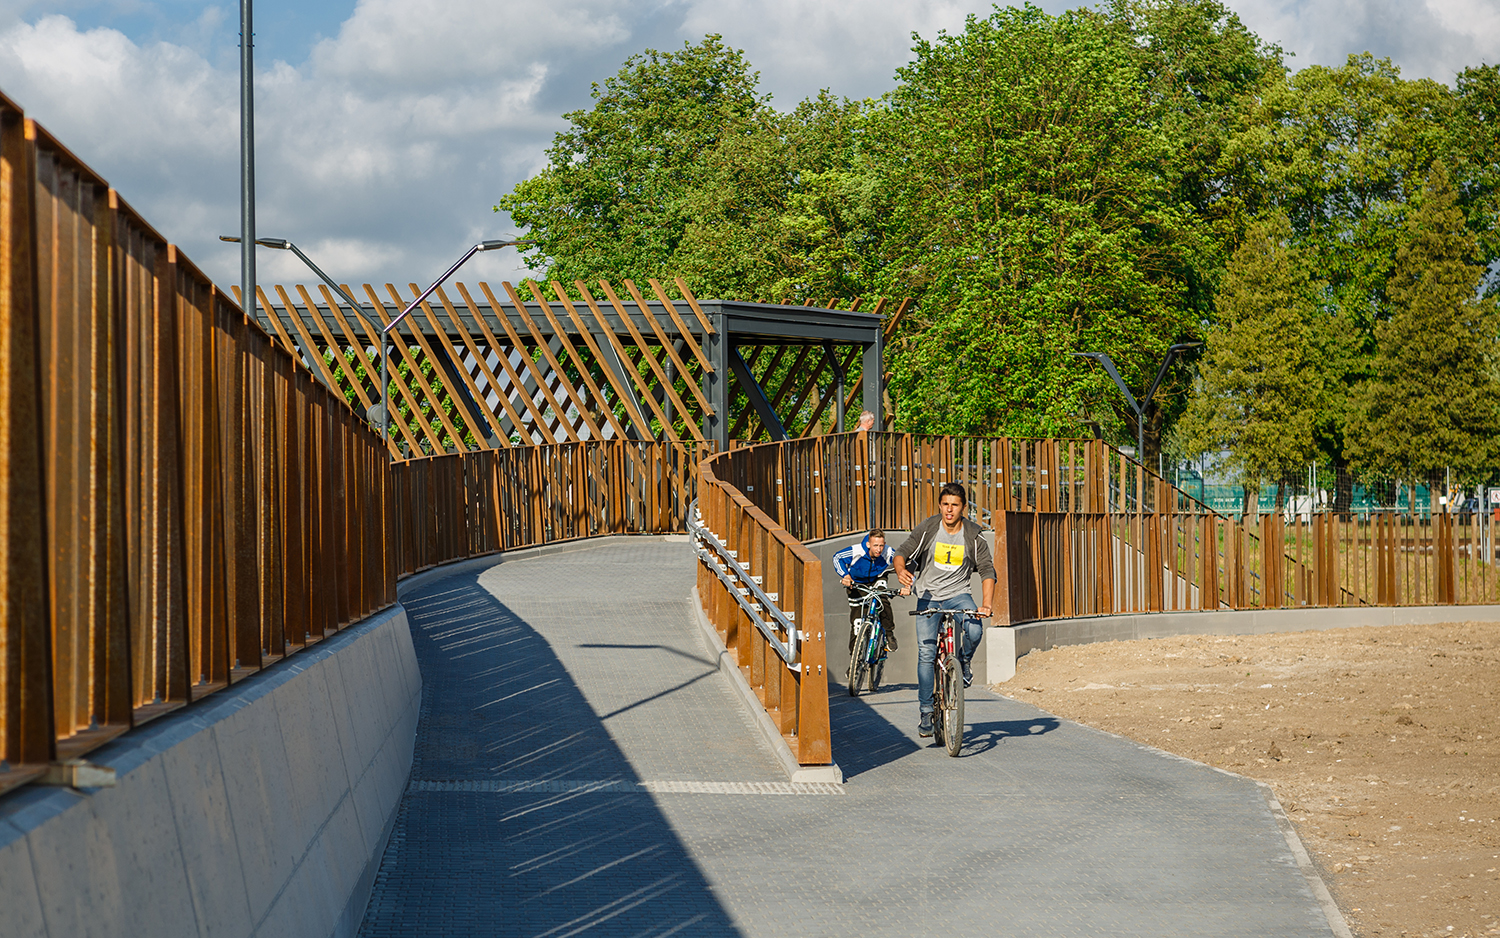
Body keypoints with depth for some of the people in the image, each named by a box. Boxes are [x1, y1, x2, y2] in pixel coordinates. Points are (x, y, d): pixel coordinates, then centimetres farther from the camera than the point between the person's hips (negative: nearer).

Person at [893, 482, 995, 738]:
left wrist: (986, 604, -24)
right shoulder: (927, 529, -7)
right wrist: (901, 570, -32)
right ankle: (927, 712, 1)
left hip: (958, 594, 0)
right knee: (926, 653, -10)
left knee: (974, 630, -30)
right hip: (928, 595, 0)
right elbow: (902, 552, -8)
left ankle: (964, 661, 6)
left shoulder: (973, 536, -7)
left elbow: (987, 570, -10)